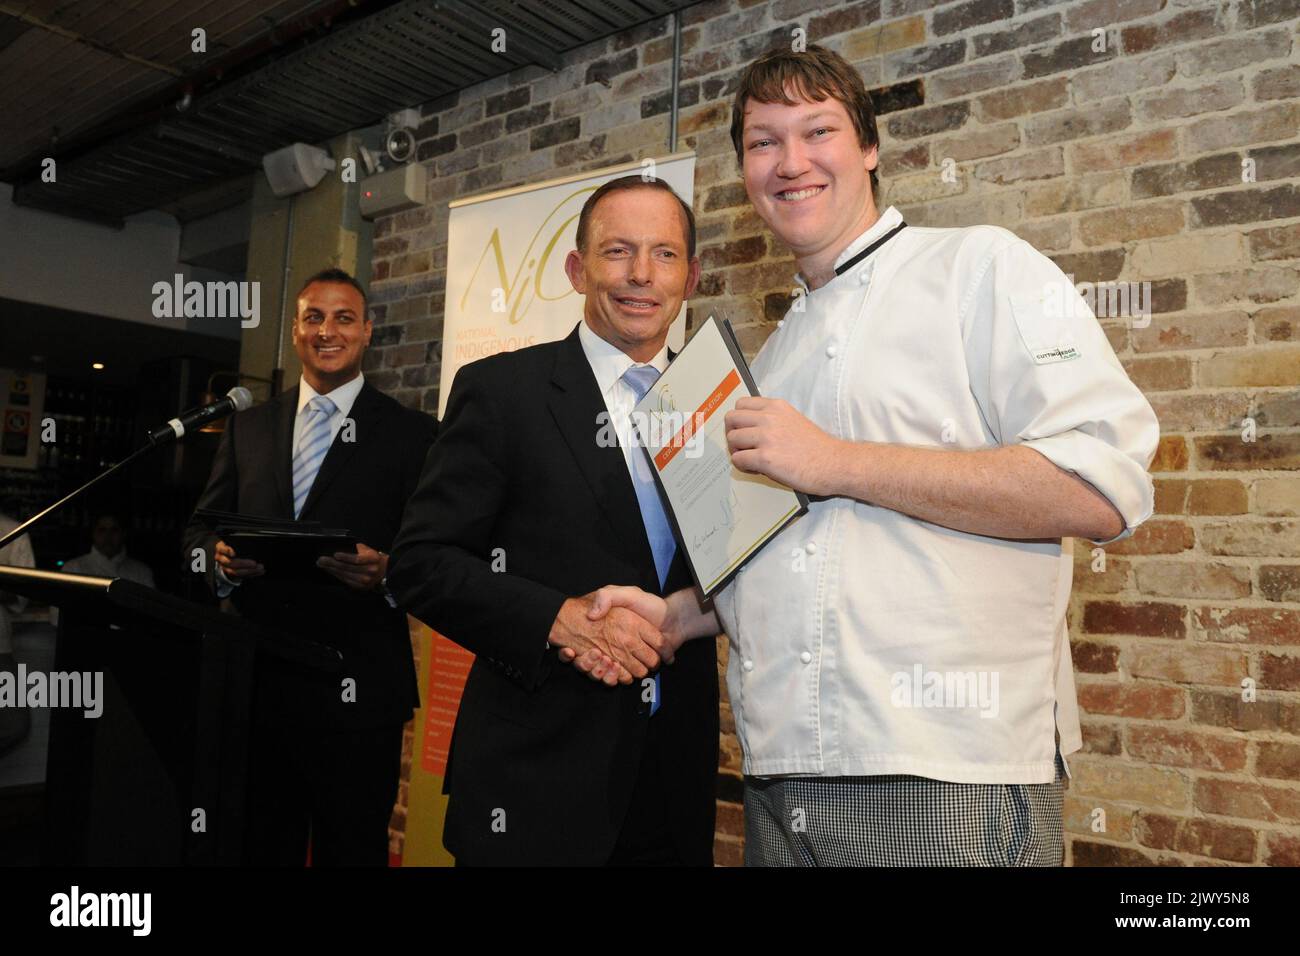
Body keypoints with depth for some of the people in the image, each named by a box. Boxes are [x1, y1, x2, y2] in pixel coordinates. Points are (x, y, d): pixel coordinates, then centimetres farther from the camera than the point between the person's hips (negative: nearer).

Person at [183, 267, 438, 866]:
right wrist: (220, 558, -9)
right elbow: (199, 531, 13)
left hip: (355, 688, -3)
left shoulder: (412, 434, 0)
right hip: (254, 681, 4)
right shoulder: (247, 426, 13)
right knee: (258, 848, 15)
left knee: (350, 850, 8)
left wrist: (387, 574, -23)